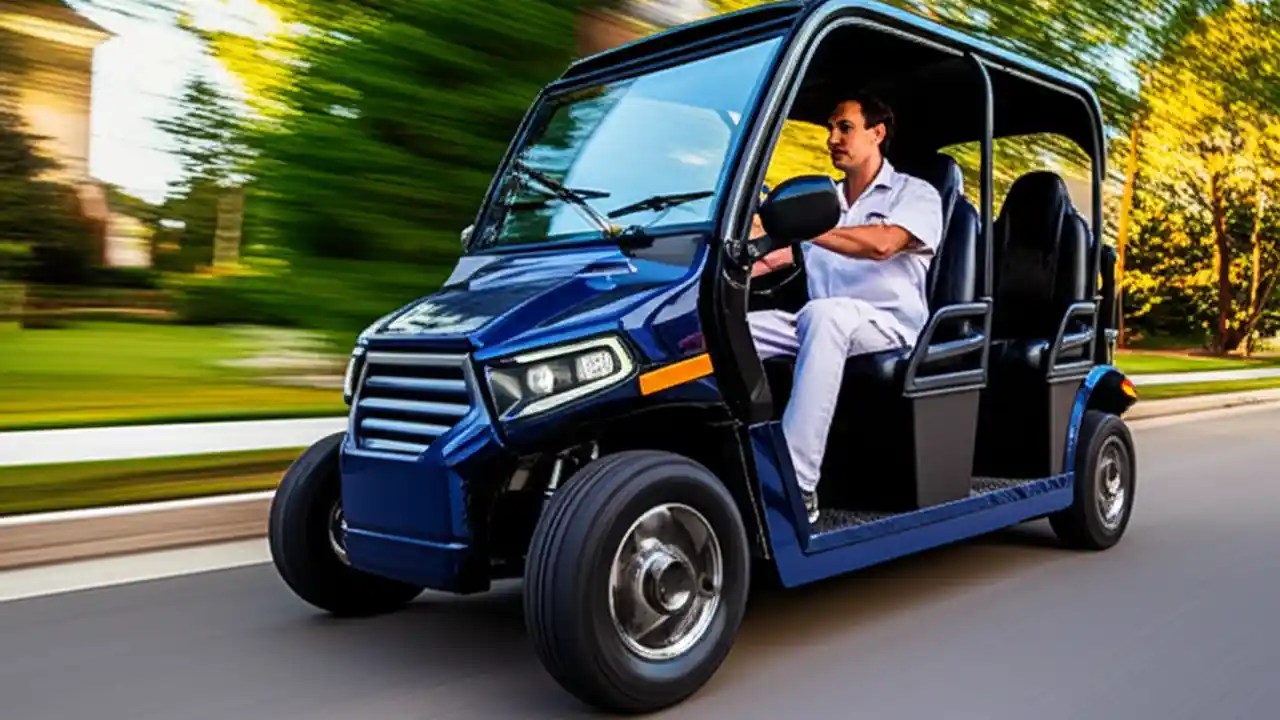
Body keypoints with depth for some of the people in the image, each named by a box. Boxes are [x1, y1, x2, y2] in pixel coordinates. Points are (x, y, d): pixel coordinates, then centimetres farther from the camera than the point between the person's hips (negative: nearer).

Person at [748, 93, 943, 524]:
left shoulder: (916, 194, 6)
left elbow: (881, 244, -18)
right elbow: (768, 259, 12)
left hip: (890, 327, -5)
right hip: (825, 327, 6)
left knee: (822, 314, -39)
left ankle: (799, 487, -43)